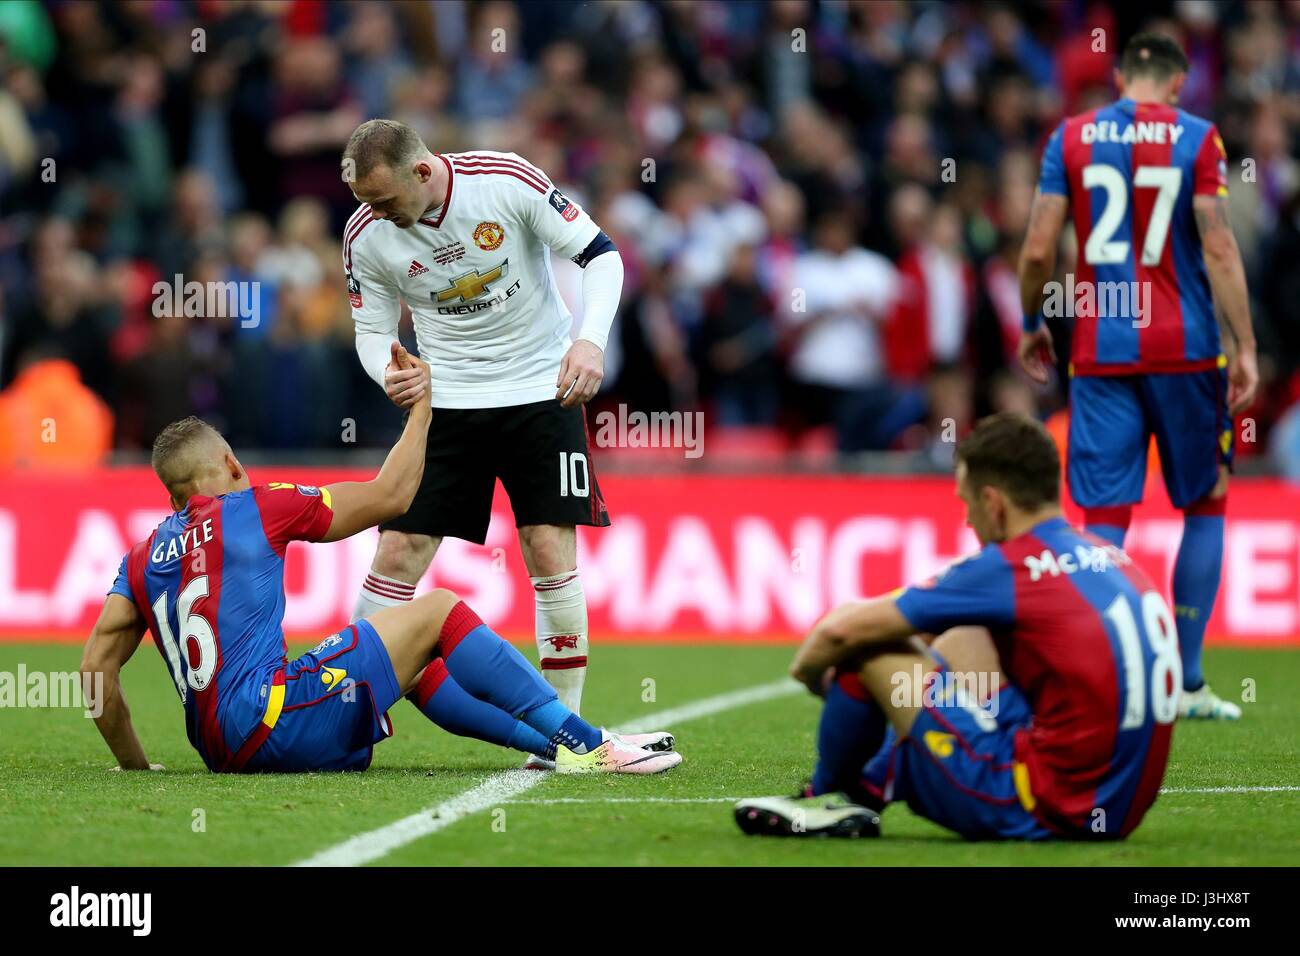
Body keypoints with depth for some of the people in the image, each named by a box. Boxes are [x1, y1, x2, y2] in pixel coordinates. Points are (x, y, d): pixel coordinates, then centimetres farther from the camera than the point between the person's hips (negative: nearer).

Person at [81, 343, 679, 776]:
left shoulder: (142, 558, 18)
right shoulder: (251, 508, 3)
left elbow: (96, 667, 10)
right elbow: (389, 496, 9)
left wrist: (135, 766, 19)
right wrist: (422, 403, 21)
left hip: (221, 752, 7)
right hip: (269, 723, -7)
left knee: (416, 664, 25)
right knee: (438, 612, 4)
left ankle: (552, 743, 23)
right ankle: (586, 746, 0)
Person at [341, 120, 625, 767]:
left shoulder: (509, 181, -19)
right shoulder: (367, 235, -10)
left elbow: (600, 254, -11)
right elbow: (372, 329, 3)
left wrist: (590, 339, -25)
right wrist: (388, 374, -20)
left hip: (542, 390, -2)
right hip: (446, 399, 2)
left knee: (552, 555, -8)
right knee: (399, 552, -6)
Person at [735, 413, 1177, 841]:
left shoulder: (1009, 569, -13)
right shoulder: (1115, 561, 10)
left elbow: (841, 630, -8)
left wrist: (807, 667, 15)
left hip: (1039, 811, -8)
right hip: (1122, 808, 8)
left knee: (863, 642, 0)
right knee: (961, 641, 27)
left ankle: (827, 797, 23)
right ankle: (867, 790, 29)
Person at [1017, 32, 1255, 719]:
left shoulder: (1070, 139, 4)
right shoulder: (1196, 139, -2)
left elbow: (1038, 250, 1)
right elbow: (1218, 249, -9)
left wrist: (1031, 323, 16)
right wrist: (1244, 346, -7)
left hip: (1100, 349, 1)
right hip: (1184, 348, -1)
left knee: (1105, 515, 1)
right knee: (1205, 503, 12)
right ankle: (1186, 682, 9)